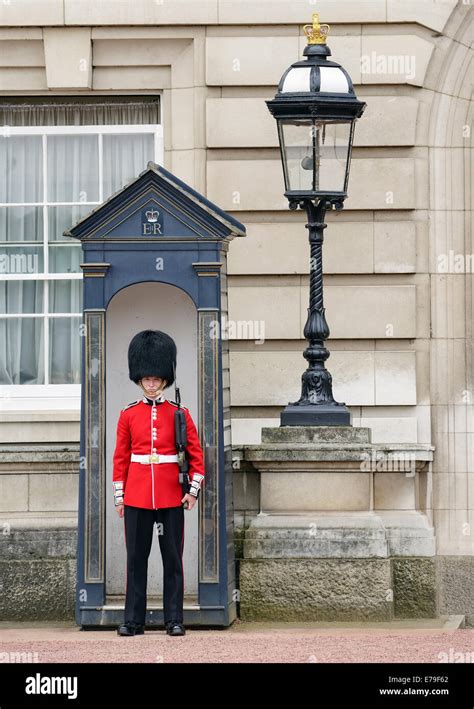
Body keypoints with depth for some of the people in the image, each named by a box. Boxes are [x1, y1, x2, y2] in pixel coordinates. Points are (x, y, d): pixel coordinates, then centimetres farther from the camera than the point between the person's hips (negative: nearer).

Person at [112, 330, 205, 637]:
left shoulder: (179, 413, 3)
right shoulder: (129, 414, 6)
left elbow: (196, 453, 4)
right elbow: (120, 458, 8)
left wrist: (194, 489, -5)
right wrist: (119, 496, 4)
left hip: (172, 495, -1)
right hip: (137, 495, 1)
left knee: (173, 558, 2)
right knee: (136, 558, 3)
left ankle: (174, 620, 7)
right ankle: (134, 620, 7)